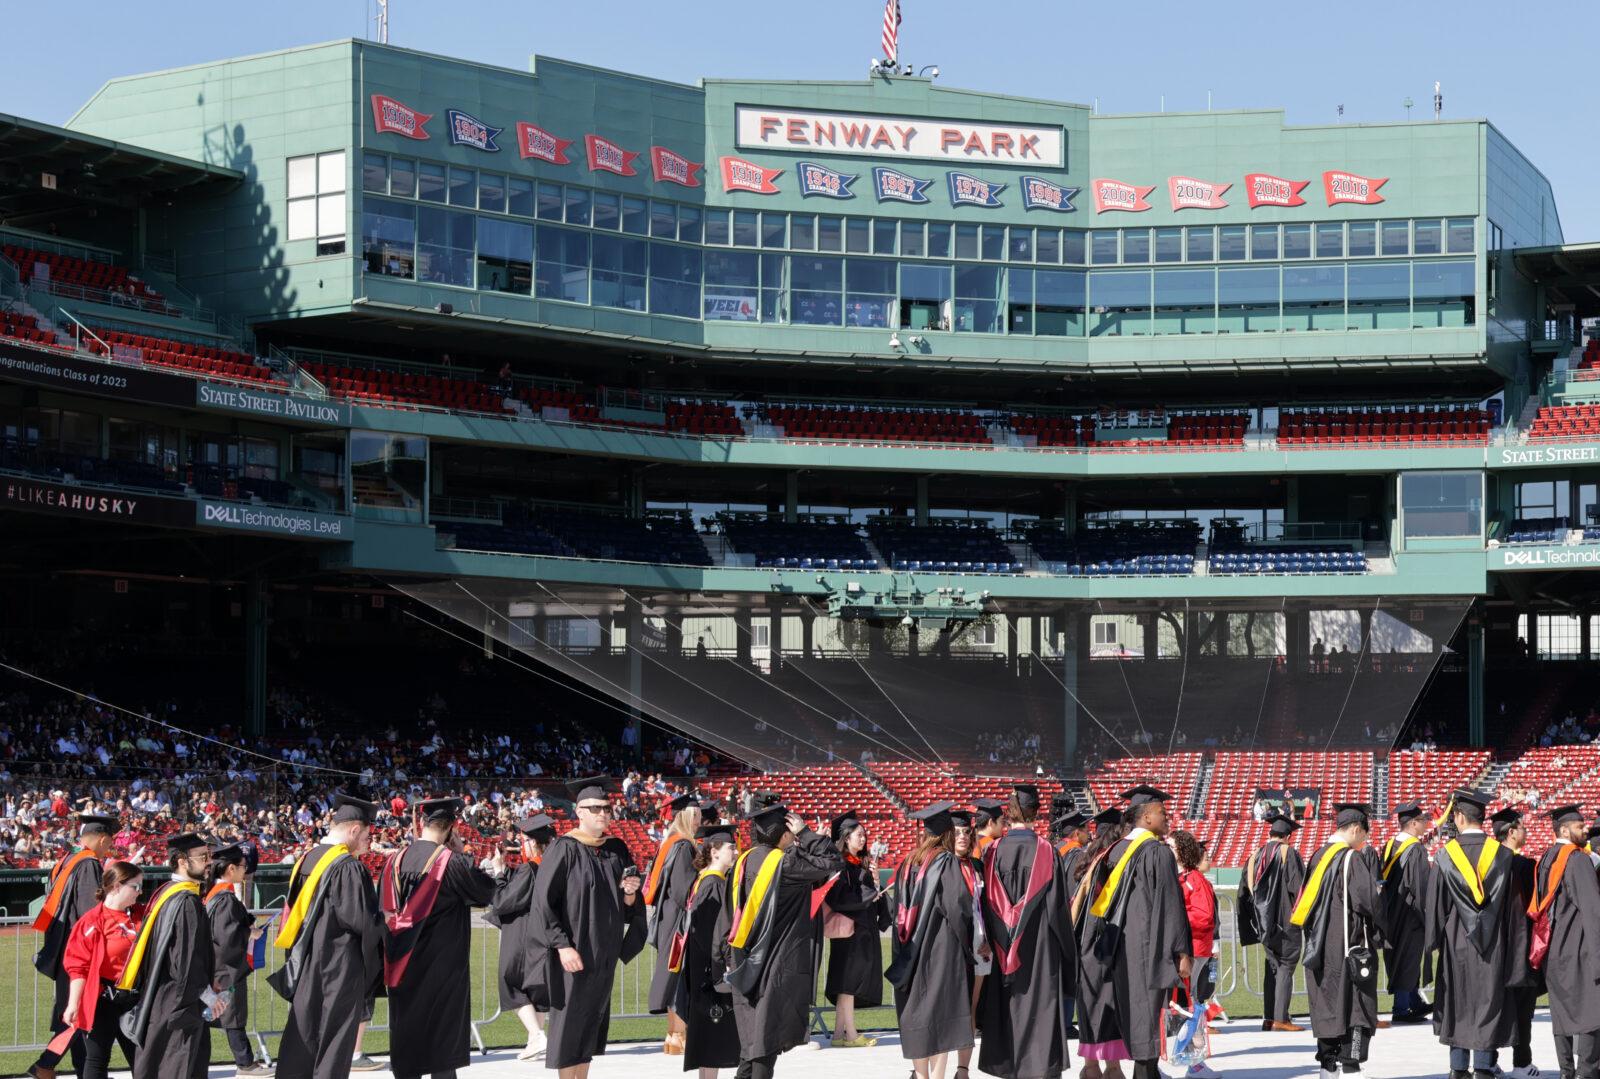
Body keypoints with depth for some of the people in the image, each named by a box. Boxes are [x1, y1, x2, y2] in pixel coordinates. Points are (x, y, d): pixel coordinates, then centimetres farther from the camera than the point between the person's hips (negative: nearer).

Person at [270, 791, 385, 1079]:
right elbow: (364, 921, -19)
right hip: (340, 969, -7)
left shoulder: (306, 861, 8)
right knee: (333, 1051, 0)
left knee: (300, 1042, 11)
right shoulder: (348, 867, -17)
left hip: (304, 969, 7)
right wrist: (384, 922, 0)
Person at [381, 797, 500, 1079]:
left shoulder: (396, 859, 0)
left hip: (404, 964, 4)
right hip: (442, 965, -4)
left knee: (408, 1032, 11)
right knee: (442, 1036, 3)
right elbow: (487, 892, -3)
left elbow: (385, 909, 9)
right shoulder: (450, 861, -15)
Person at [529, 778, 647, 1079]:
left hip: (604, 954, 6)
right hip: (573, 954, -6)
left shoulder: (617, 850, 8)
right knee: (568, 1025, -2)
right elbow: (543, 902, -13)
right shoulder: (564, 849, -9)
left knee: (591, 1026, 10)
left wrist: (630, 893, -9)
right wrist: (562, 946, -19)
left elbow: (630, 908, 14)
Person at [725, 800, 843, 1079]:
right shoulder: (786, 862, -15)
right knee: (768, 1033, -2)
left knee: (751, 1032, 15)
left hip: (747, 959, 7)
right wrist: (806, 833, -8)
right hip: (779, 959, -6)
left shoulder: (744, 861, 5)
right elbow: (833, 862, -14)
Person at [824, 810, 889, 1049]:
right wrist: (869, 895, -16)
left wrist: (875, 881, 2)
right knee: (849, 979, -8)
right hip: (849, 929, -9)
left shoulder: (862, 864, 17)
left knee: (848, 984, 8)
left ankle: (839, 1033, 9)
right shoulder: (839, 864, -9)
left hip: (866, 928, 9)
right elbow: (836, 897, -19)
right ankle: (851, 1035, -7)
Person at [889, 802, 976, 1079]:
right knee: (941, 1014, -5)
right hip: (942, 948, -6)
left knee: (917, 1012, 11)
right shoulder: (947, 861, -10)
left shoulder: (909, 862, 9)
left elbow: (898, 909, 13)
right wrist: (966, 942, -2)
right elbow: (958, 905, -15)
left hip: (911, 948, 6)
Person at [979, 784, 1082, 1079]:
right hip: (1040, 952, -3)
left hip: (1004, 952, 3)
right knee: (1039, 1015, 0)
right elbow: (1059, 907, -8)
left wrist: (997, 945, 13)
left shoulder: (993, 852, -2)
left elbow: (987, 905, 2)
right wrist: (1067, 952, 2)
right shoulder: (1045, 852, -9)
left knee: (1008, 1013, 11)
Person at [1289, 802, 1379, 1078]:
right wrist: (1374, 924, 1)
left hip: (1319, 943, 7)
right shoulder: (1352, 858, -14)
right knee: (1354, 1005, -2)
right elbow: (1366, 899, -17)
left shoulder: (1319, 856, 9)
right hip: (1348, 943, -7)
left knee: (1326, 1004, 12)